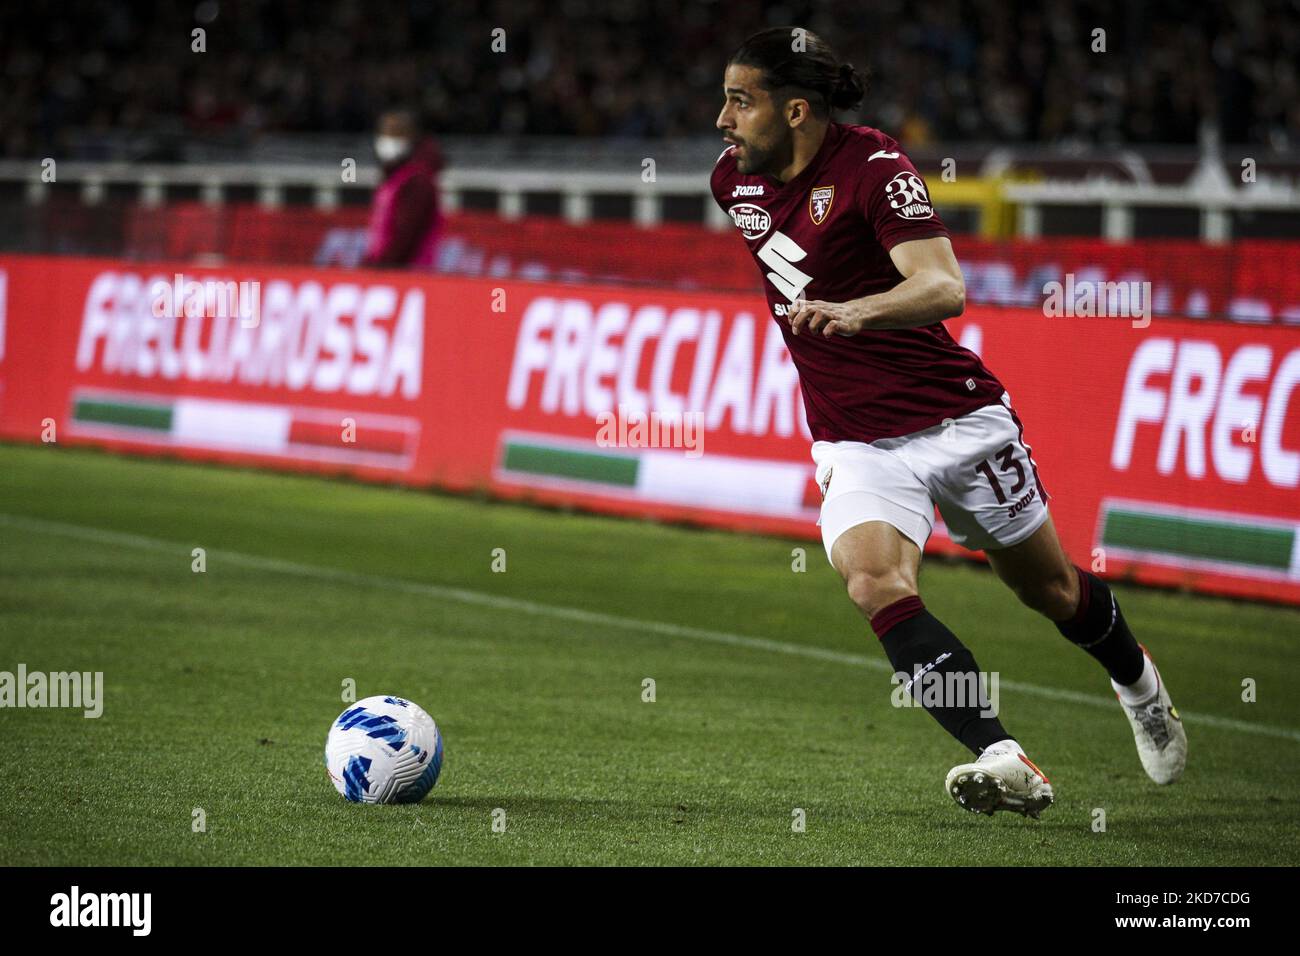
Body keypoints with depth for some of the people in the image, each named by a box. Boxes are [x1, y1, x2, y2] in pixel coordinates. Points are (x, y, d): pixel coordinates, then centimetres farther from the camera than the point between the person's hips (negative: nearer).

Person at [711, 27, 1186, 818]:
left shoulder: (872, 166, -18)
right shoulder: (737, 178, 1)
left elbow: (945, 288, -31)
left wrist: (855, 312, -49)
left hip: (959, 419, -4)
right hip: (855, 445, 4)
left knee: (1048, 587, 14)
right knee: (876, 583, -26)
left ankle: (1137, 679, 48)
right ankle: (1006, 762, -34)